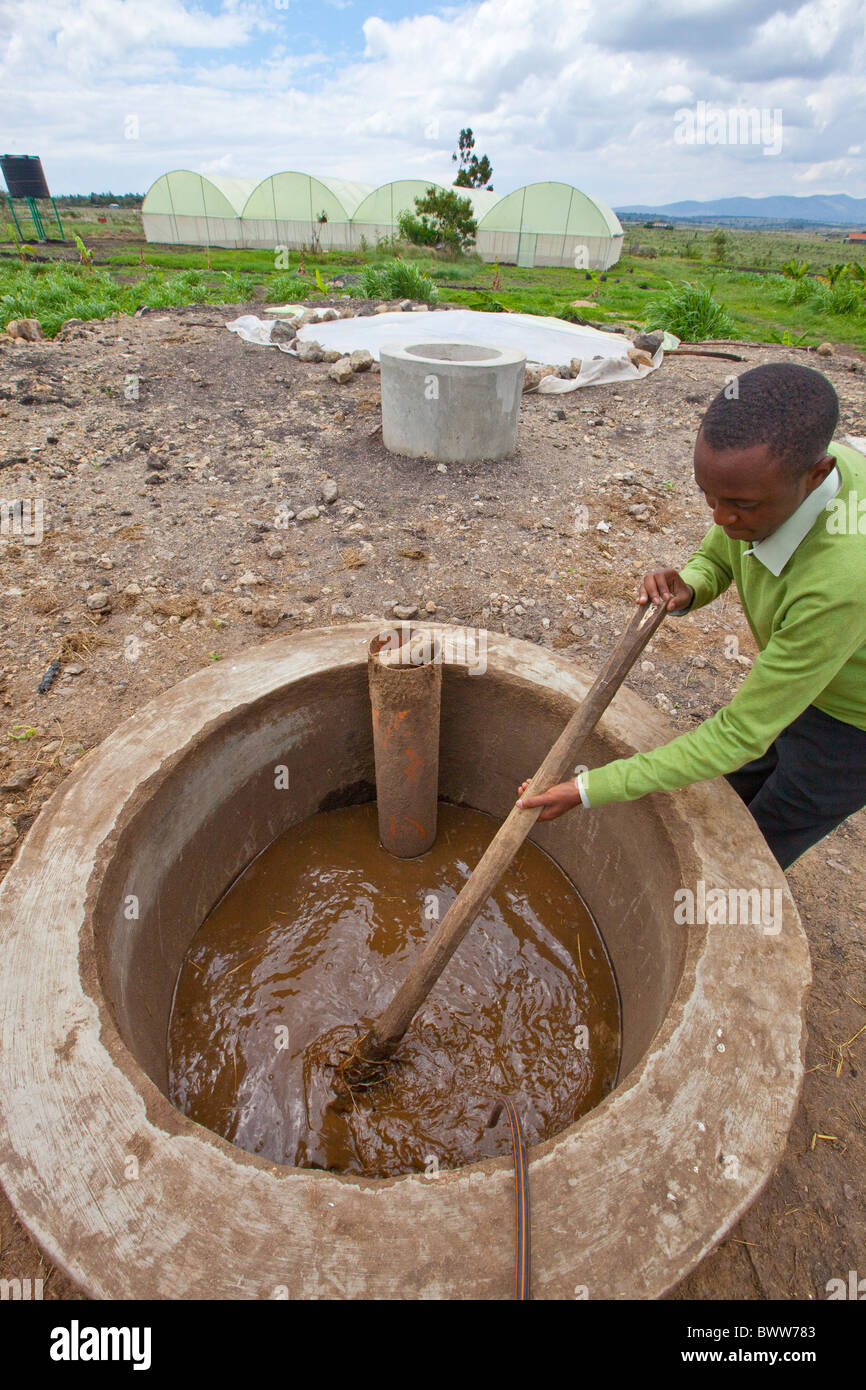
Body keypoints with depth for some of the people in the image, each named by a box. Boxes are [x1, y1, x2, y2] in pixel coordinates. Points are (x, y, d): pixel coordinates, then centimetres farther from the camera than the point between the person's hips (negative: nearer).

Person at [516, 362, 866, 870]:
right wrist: (685, 589, -29)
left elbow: (741, 735, -38)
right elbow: (713, 561, -2)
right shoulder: (779, 464, -22)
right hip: (798, 681, 7)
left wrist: (589, 789, -35)